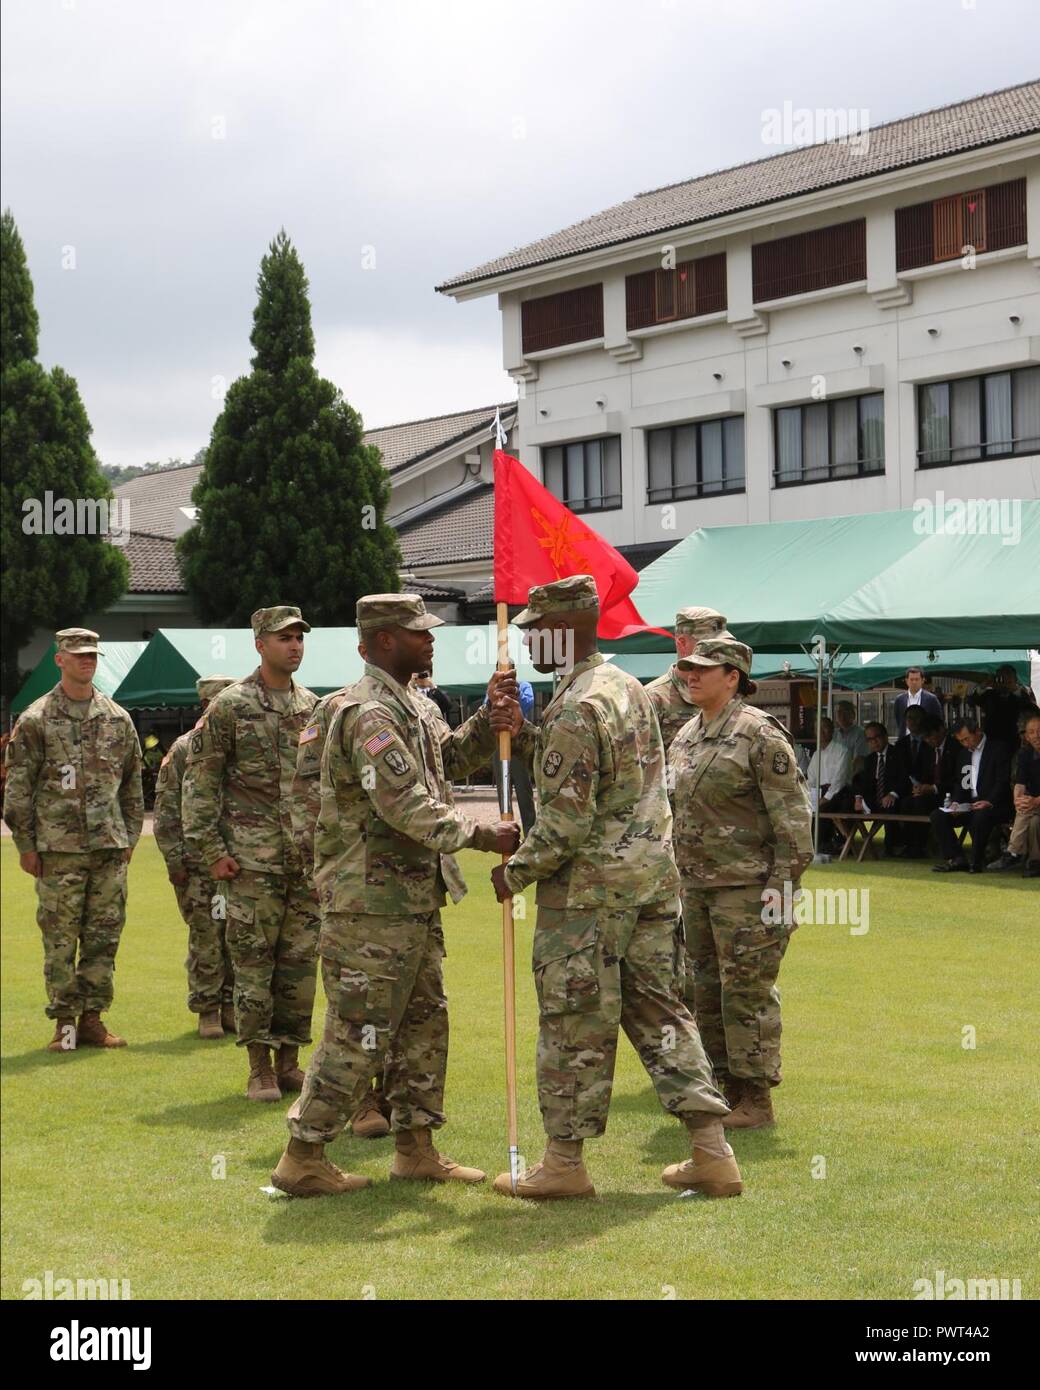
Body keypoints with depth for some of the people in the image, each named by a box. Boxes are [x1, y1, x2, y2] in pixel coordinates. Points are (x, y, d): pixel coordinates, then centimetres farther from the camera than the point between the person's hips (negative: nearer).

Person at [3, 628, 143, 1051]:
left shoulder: (118, 719, 11)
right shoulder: (35, 720, 0)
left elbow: (132, 785, 17)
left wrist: (130, 837, 12)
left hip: (110, 846, 4)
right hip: (59, 847, -3)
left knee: (104, 936, 5)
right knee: (60, 939, -1)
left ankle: (92, 1018, 14)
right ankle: (64, 1023, 7)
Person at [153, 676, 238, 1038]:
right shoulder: (183, 750, 0)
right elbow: (166, 811, -1)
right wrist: (174, 861, -6)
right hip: (198, 861, -3)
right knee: (205, 938, -1)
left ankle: (232, 1006, 16)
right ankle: (207, 1011, 8)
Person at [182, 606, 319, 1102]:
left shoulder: (314, 708, 12)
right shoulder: (230, 707, -3)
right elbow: (199, 781, -3)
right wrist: (210, 849, -8)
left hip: (308, 857, 5)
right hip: (251, 857, -5)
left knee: (300, 959, 6)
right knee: (253, 959, -3)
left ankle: (289, 1060, 16)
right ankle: (259, 1067, 5)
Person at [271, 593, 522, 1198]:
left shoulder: (415, 706, 15)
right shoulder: (370, 712, -18)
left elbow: (448, 759, 17)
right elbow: (406, 805, -25)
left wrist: (488, 724, 0)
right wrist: (482, 836, -19)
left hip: (415, 899, 10)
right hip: (371, 903, -10)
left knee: (425, 1023, 16)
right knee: (359, 1034, -5)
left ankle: (416, 1148, 26)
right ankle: (303, 1158, 4)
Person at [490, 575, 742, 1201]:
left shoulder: (575, 708, -18)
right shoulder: (631, 687, 12)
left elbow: (568, 821, -20)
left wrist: (515, 873, -7)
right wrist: (521, 735, 7)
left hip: (590, 887, -9)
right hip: (655, 876, 9)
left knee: (576, 1023, 2)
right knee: (660, 1010, 12)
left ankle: (565, 1161, 11)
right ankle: (712, 1153, 10)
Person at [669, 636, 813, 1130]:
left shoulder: (760, 734, -12)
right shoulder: (686, 737, 13)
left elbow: (792, 814, -14)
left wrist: (783, 882, -18)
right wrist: (676, 875, 19)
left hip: (746, 886, -9)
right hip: (697, 885, 9)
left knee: (747, 992, -4)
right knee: (703, 991, 12)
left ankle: (757, 1101, 4)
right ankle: (727, 1089, 23)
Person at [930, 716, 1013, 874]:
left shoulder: (999, 749, -3)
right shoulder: (965, 754, 18)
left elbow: (1003, 782, -12)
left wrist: (989, 802, -26)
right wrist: (957, 804, -1)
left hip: (994, 806, -7)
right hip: (970, 805, 7)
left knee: (981, 816, -40)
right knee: (937, 816, -13)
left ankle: (977, 861, -25)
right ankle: (956, 859, -17)